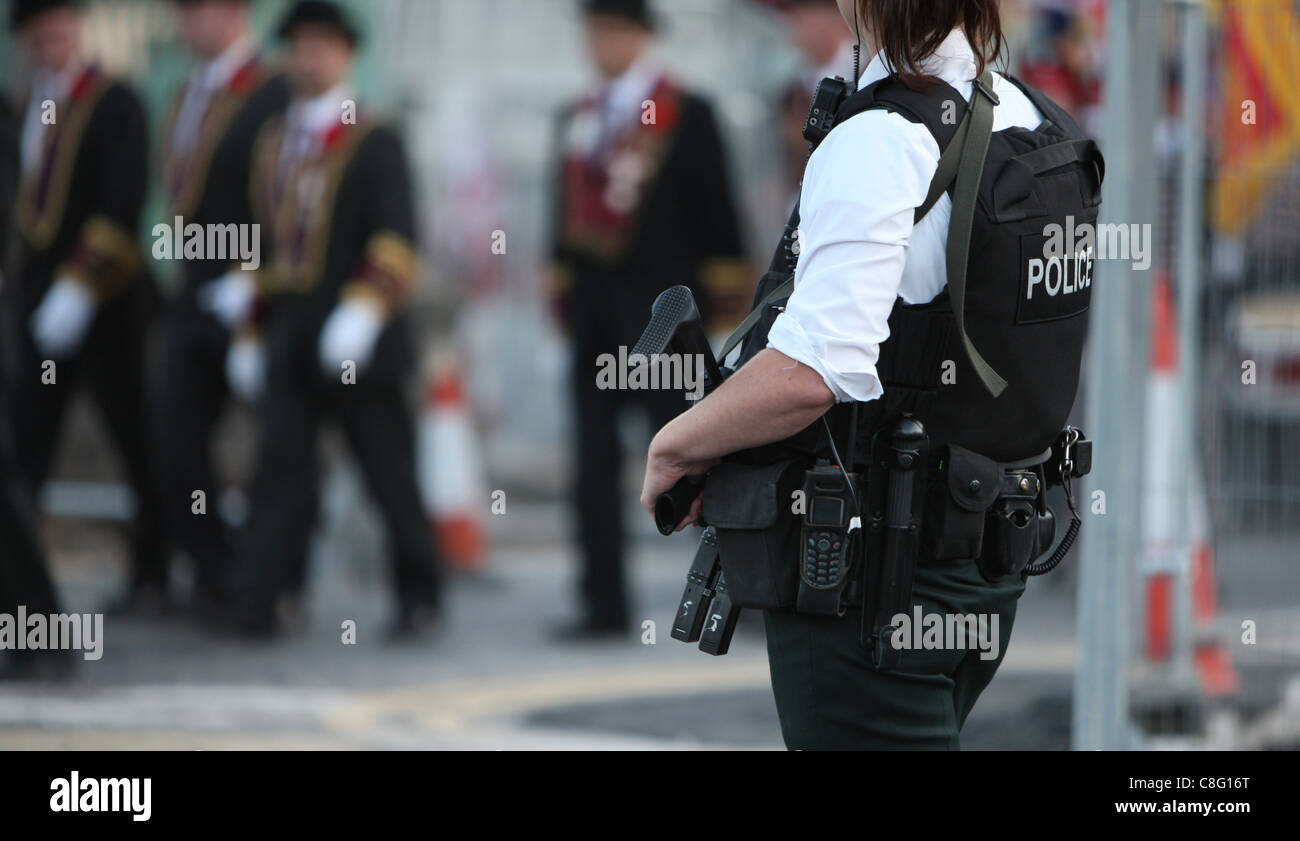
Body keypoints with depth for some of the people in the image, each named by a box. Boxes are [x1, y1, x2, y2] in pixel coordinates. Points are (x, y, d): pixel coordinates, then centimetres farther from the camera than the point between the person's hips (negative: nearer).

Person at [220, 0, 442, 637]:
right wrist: (251, 333, 17)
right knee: (280, 464, -7)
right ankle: (253, 600, -14)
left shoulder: (375, 144, -5)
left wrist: (363, 310, -29)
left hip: (356, 343, -4)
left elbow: (396, 239, -15)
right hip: (290, 343, 5)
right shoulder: (274, 143, 14)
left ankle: (418, 595, 18)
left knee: (390, 474, 4)